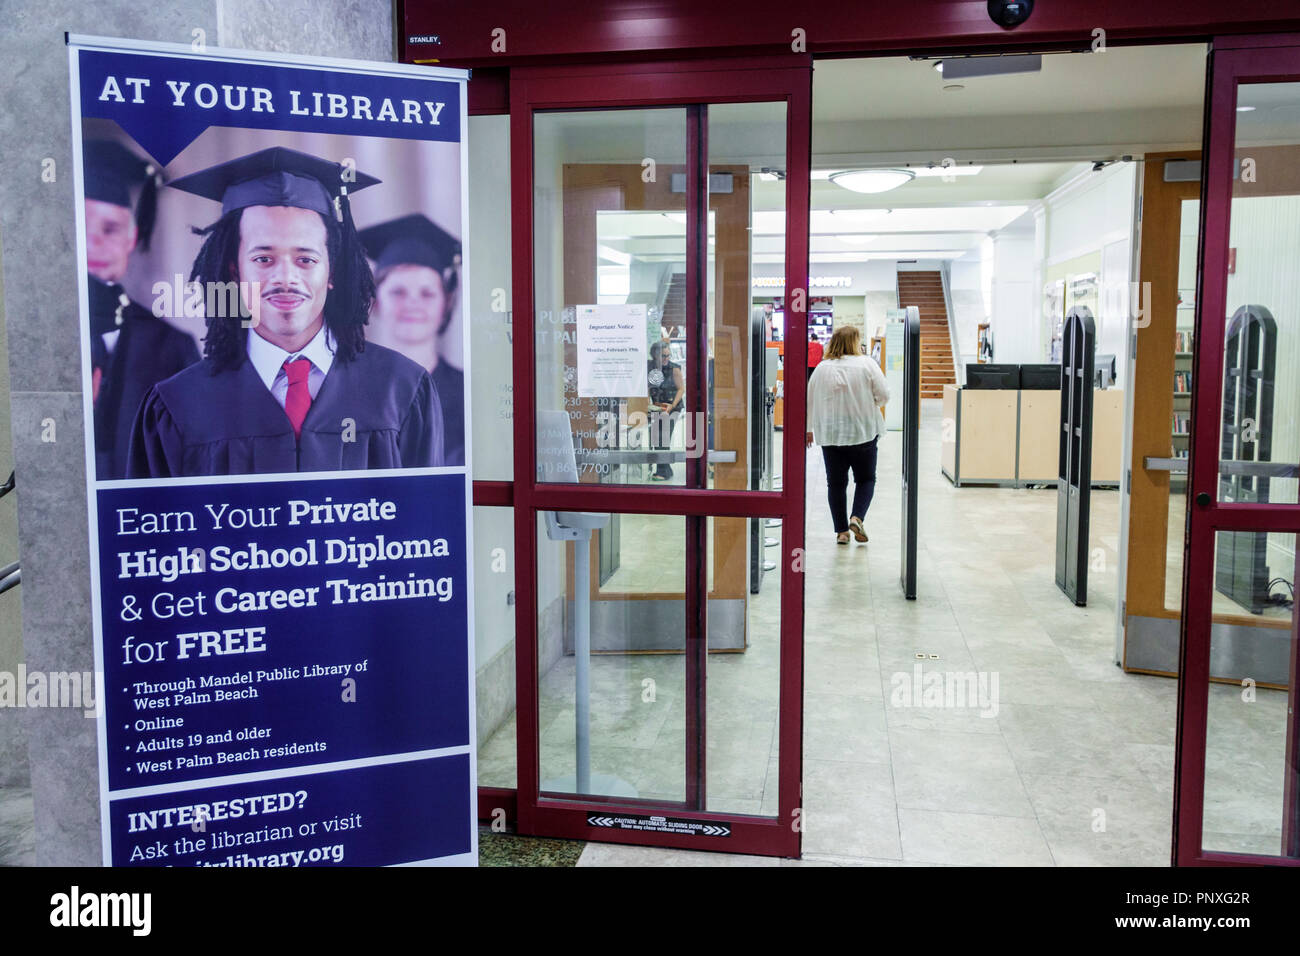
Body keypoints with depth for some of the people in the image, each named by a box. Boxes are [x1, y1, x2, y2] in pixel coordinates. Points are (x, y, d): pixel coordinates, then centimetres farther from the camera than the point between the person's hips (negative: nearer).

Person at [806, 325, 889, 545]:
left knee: (836, 482, 9)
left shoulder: (821, 368, 0)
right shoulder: (867, 364, -7)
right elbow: (884, 395, -7)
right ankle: (857, 517, -6)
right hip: (863, 431, -2)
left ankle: (841, 530, 9)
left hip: (830, 434, 2)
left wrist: (808, 428, 17)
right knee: (866, 478, 13)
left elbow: (810, 401, 5)